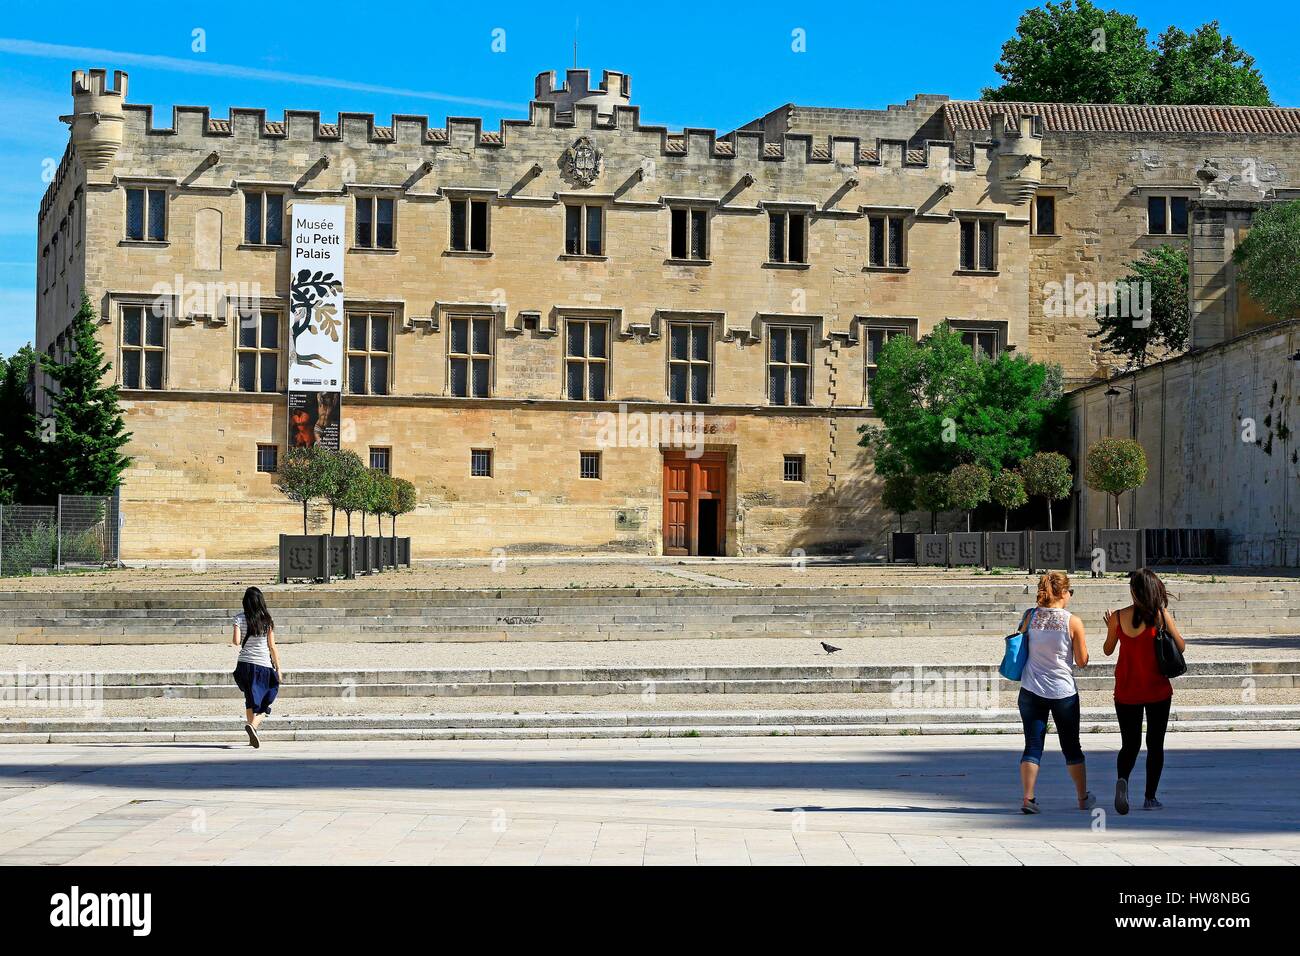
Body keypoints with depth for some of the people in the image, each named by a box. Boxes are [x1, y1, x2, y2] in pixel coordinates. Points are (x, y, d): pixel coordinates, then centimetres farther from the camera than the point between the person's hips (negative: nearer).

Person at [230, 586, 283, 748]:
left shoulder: (240, 618, -3)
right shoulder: (267, 620, -3)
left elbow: (236, 641, -13)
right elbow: (272, 647, -1)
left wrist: (233, 641, 12)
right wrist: (278, 669, 6)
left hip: (245, 664, 1)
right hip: (264, 665, -1)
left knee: (250, 701, 16)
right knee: (264, 703, 5)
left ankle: (253, 736, 15)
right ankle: (252, 725, -23)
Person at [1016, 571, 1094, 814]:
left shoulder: (1029, 616, -2)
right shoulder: (1072, 621, -9)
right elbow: (1082, 661, -4)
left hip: (1031, 691, 1)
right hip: (1064, 691, -1)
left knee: (1032, 746, 4)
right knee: (1071, 746, 13)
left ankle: (1028, 798, -7)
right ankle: (1083, 798, 25)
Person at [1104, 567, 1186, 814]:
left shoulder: (1118, 617, -5)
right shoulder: (1162, 615, -9)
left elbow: (1108, 650, 8)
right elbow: (1181, 646, 0)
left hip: (1126, 691, 1)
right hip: (1157, 690, -1)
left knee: (1129, 744, 10)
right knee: (1155, 744, 12)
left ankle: (1122, 779, -19)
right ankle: (1150, 798, 12)